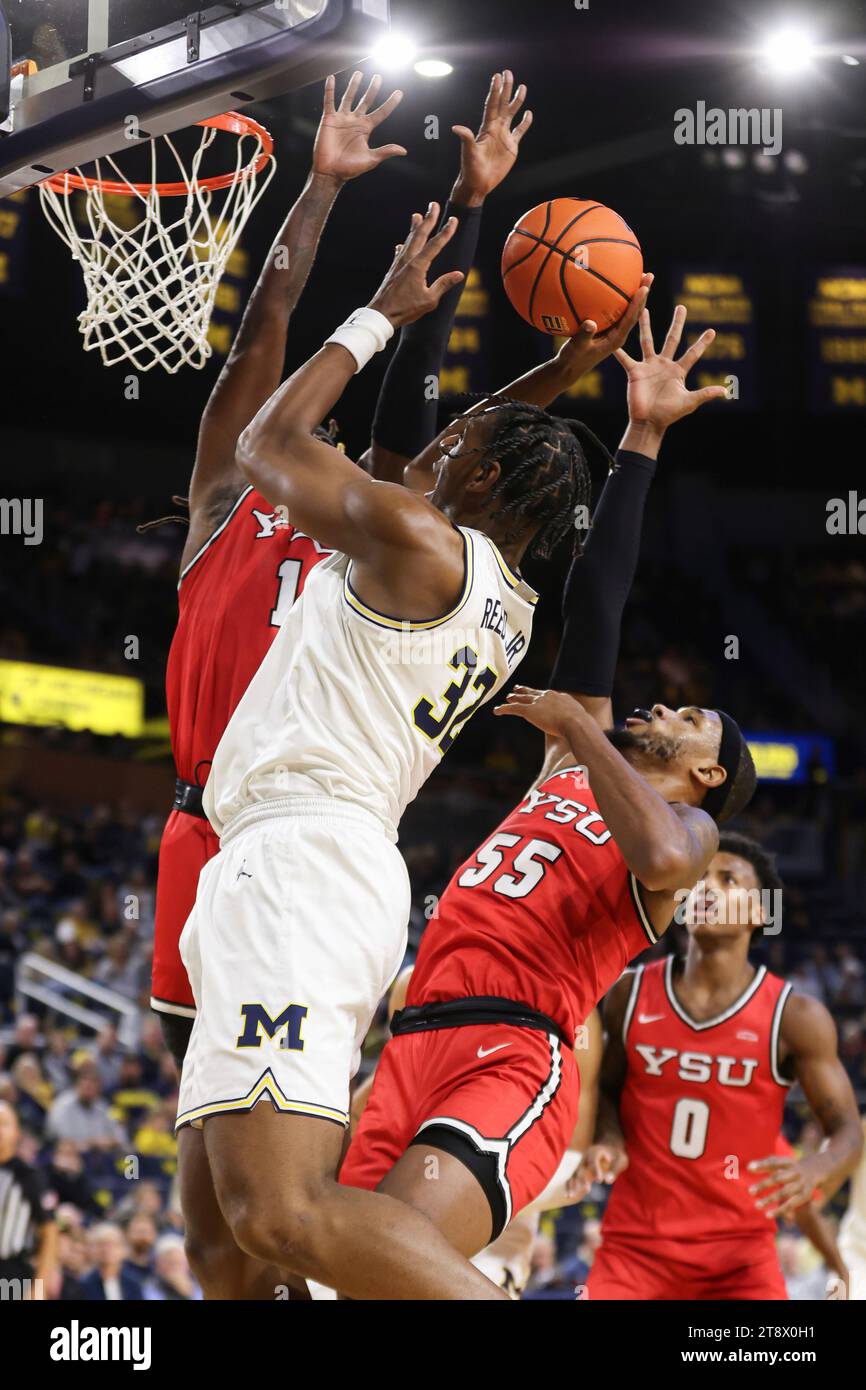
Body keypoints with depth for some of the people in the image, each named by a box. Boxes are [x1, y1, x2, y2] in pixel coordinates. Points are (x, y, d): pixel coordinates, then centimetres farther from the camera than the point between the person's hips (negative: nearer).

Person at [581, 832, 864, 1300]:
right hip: (635, 1243, 2)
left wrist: (814, 1172, -27)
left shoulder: (794, 1016, -7)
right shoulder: (632, 994, 1)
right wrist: (609, 1142, -6)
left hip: (740, 1249, -2)